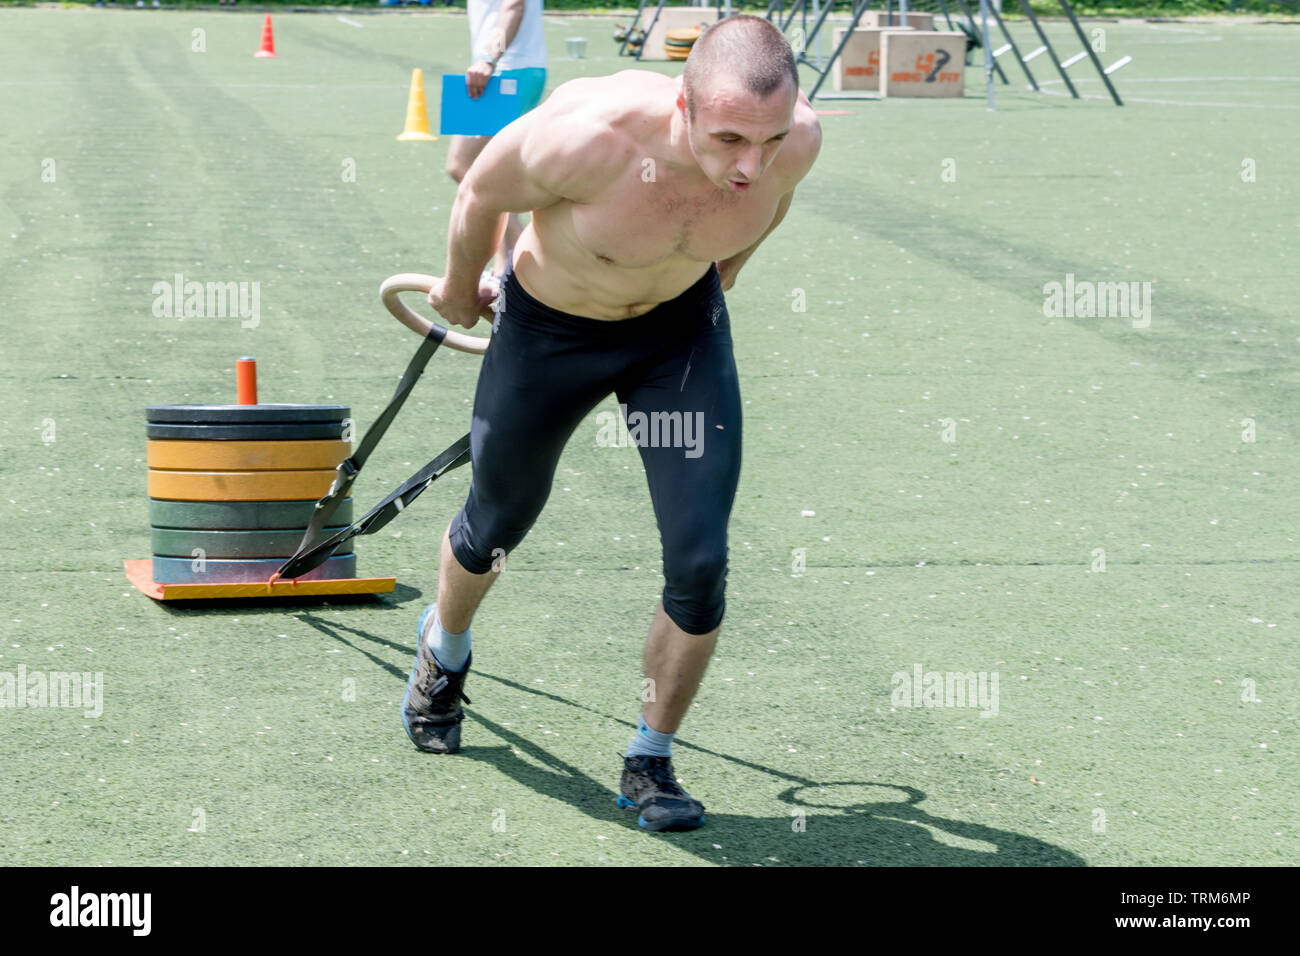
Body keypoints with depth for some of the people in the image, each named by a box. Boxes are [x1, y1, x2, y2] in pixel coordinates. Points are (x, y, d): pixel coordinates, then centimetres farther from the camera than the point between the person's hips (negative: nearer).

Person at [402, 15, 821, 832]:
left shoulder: (796, 140, -28)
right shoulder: (589, 136, -41)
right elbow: (483, 195, -17)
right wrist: (461, 290, 2)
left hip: (683, 325, 2)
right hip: (550, 328, -2)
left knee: (700, 562, -8)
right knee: (497, 526, 21)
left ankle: (650, 763, 15)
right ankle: (444, 652, 56)